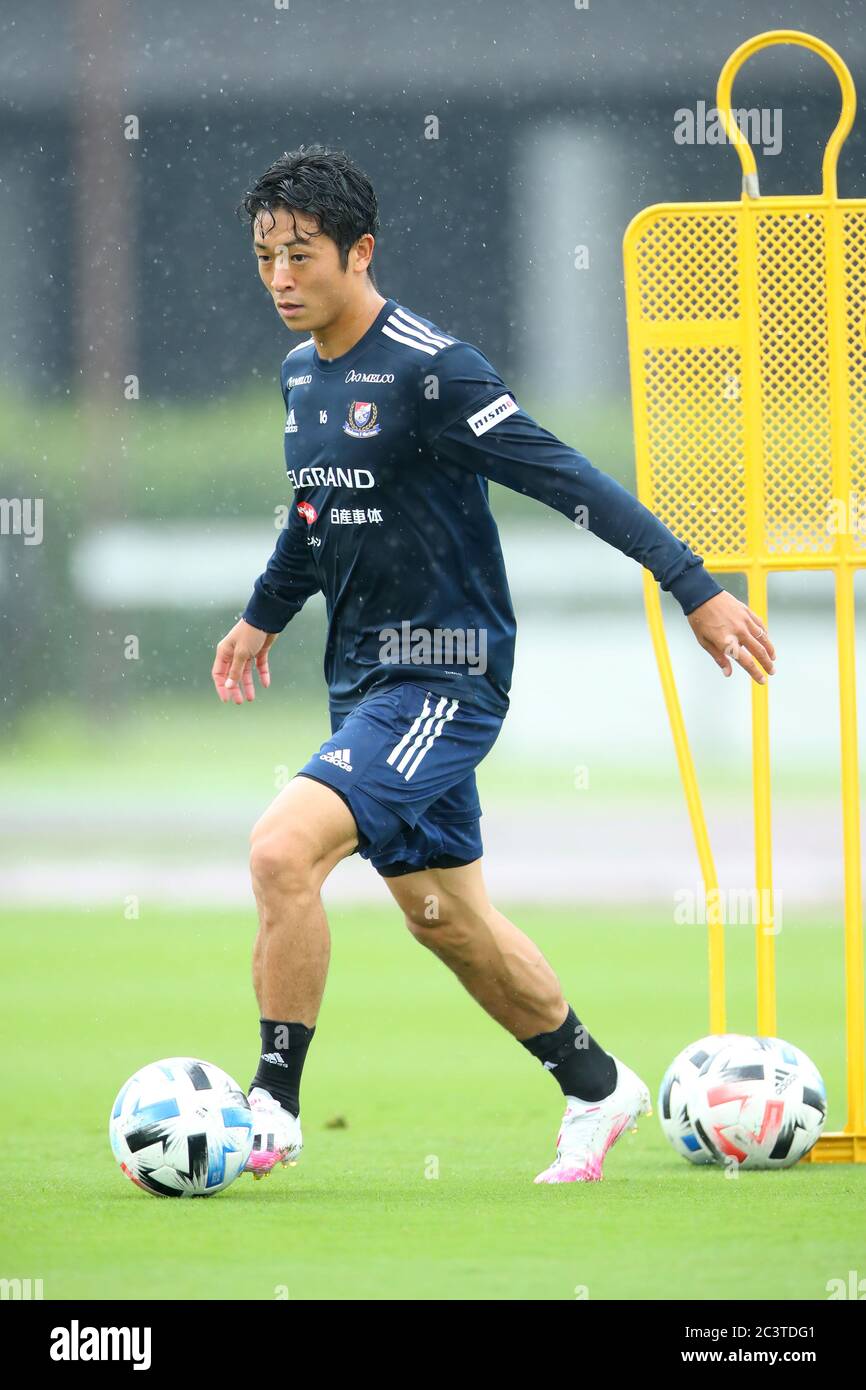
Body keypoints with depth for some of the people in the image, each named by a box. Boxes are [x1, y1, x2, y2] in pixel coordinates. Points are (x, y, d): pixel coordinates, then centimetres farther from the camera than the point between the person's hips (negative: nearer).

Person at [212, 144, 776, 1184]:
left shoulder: (430, 370, -18)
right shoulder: (301, 374, 8)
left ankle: (273, 1106, -13)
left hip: (444, 679, -9)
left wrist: (695, 588, -20)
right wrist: (263, 614, 37)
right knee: (443, 914, 16)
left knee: (284, 850, -22)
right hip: (363, 678, 9)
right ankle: (597, 1089, 34)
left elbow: (570, 481, -18)